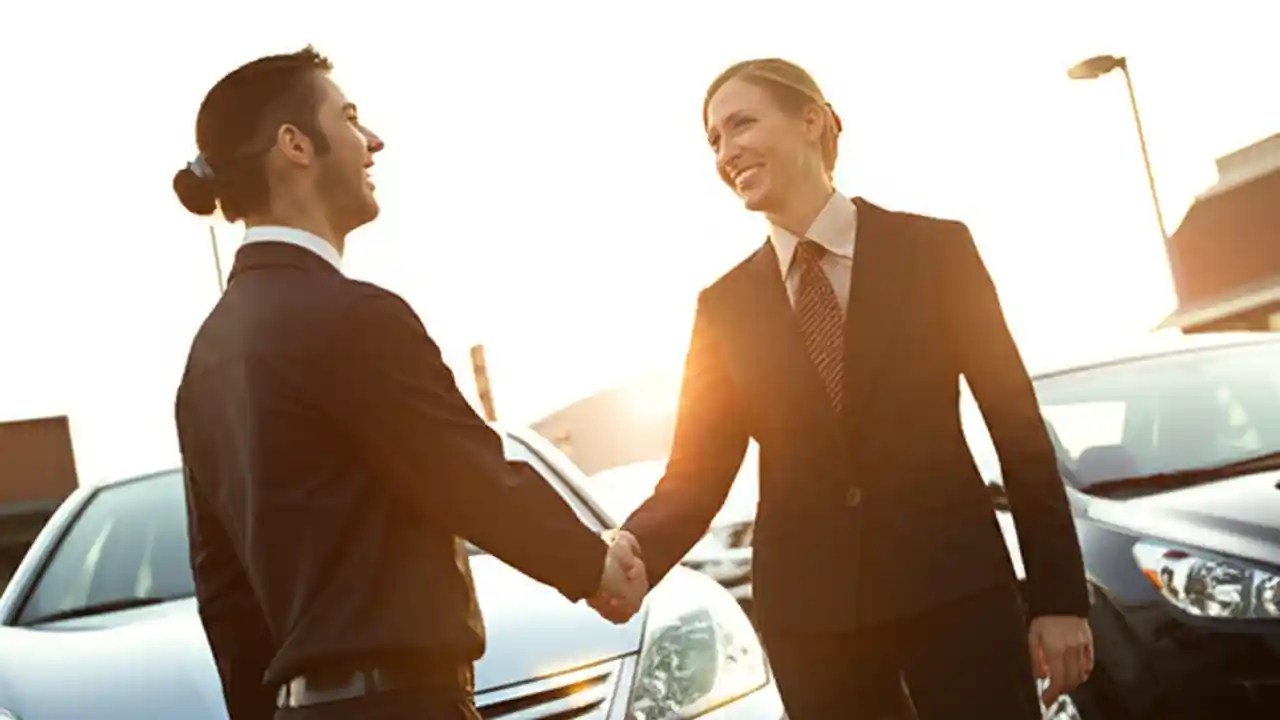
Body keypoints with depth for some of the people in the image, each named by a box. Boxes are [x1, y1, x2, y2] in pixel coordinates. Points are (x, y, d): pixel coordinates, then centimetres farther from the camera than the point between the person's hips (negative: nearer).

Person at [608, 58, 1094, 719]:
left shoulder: (937, 249, 0)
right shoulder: (724, 305, 7)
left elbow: (1017, 424, 0)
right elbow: (697, 470, 1)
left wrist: (1058, 597, -2)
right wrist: (632, 550, -20)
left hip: (953, 589, -2)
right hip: (807, 613, 2)